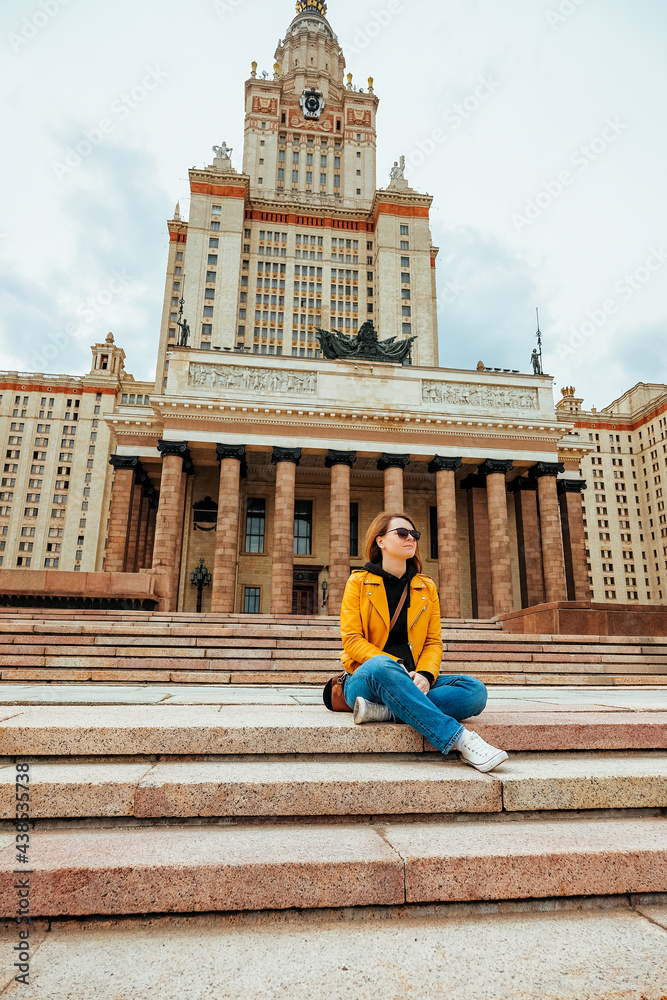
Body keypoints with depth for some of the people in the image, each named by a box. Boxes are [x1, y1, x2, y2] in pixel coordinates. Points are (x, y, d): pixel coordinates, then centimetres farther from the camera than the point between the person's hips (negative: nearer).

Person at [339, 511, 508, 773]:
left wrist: (425, 675, -12)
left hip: (411, 682, 4)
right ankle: (461, 740, -40)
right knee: (381, 666, -40)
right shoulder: (359, 583, 5)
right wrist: (396, 667, -19)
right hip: (365, 679, -4)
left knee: (475, 691, -22)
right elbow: (352, 639, -4)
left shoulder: (426, 588, 16)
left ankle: (384, 712, -33)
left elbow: (434, 641, 10)